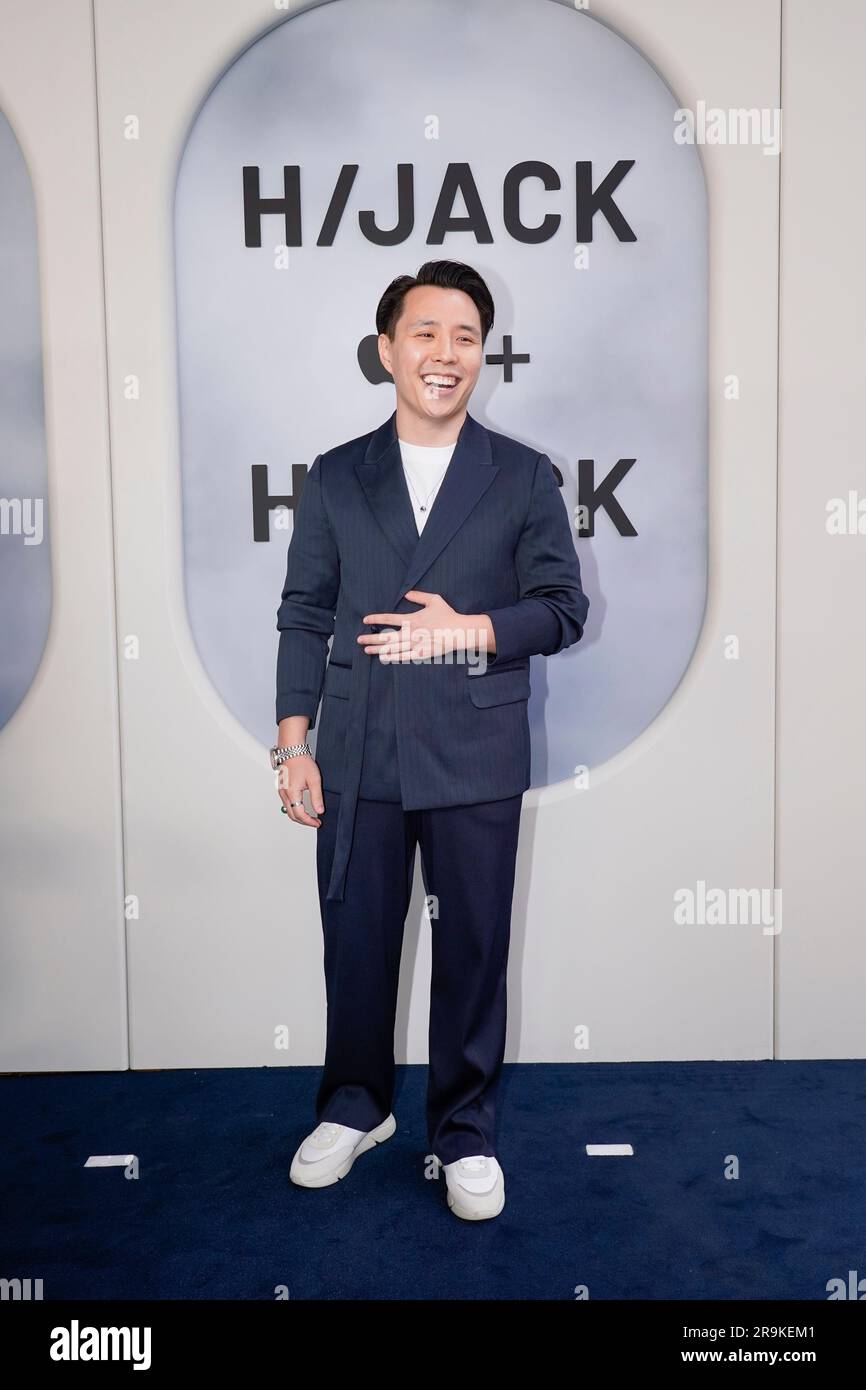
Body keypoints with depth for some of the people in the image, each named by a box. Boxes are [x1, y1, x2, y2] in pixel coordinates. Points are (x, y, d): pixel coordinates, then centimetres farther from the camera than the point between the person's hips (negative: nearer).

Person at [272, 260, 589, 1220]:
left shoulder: (524, 477, 4)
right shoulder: (334, 479, 7)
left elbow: (564, 609, 1)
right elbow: (304, 616, 6)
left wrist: (469, 629, -16)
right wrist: (292, 746, 0)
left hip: (475, 761, -1)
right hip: (357, 757, 1)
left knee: (473, 952, 8)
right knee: (354, 944, 12)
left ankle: (465, 1133, 28)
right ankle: (355, 1108, 35)